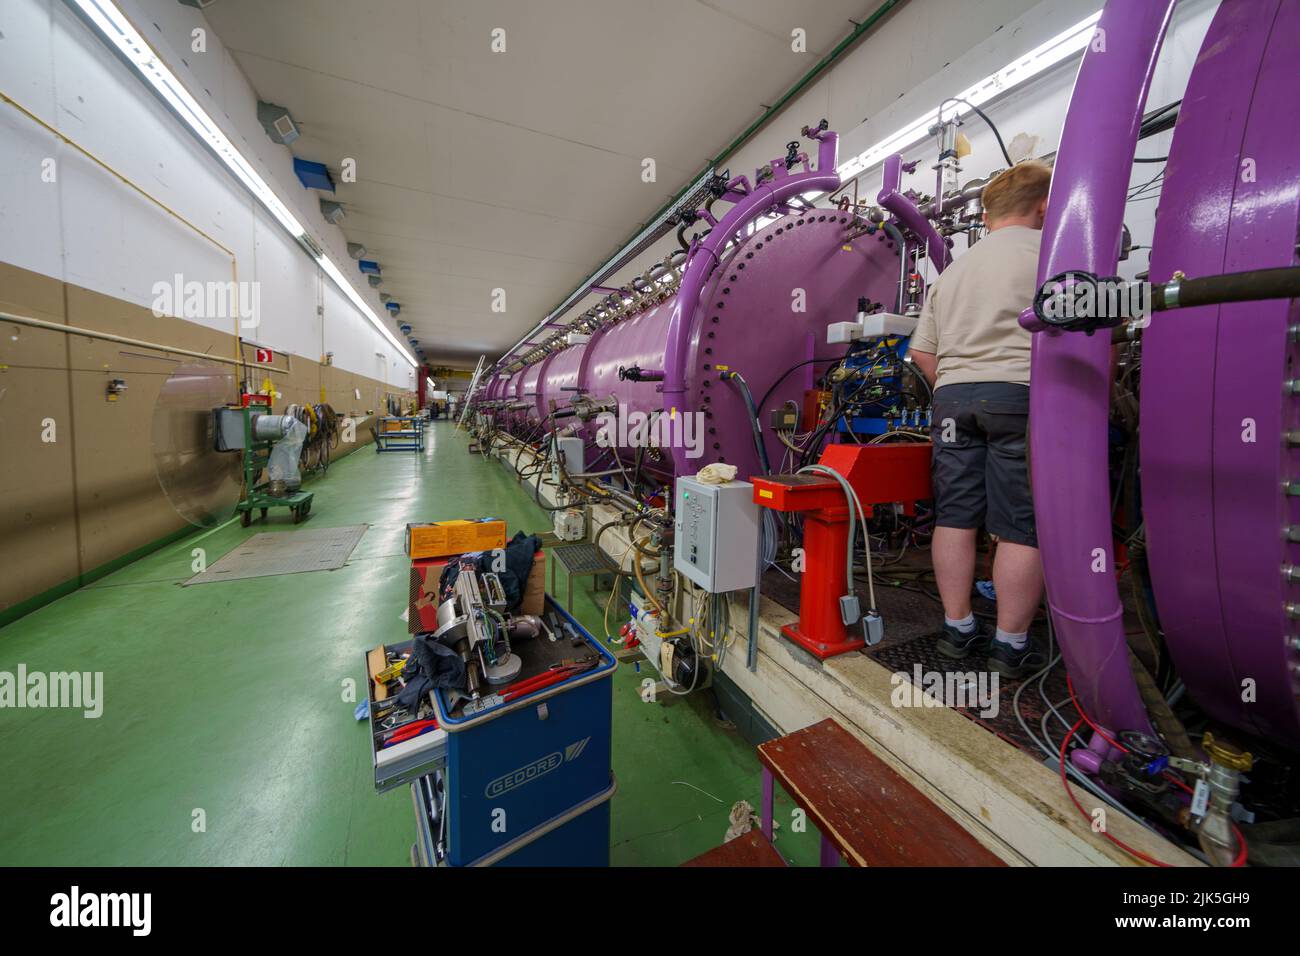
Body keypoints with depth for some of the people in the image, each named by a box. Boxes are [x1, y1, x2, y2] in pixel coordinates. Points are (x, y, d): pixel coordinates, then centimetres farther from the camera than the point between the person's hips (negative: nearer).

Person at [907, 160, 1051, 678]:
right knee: (1022, 528, 0)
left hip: (953, 397, 6)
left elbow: (922, 352, 17)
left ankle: (958, 628, 16)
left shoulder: (952, 270, 23)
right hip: (1020, 394, -5)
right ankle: (1011, 644, 7)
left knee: (954, 517, 7)